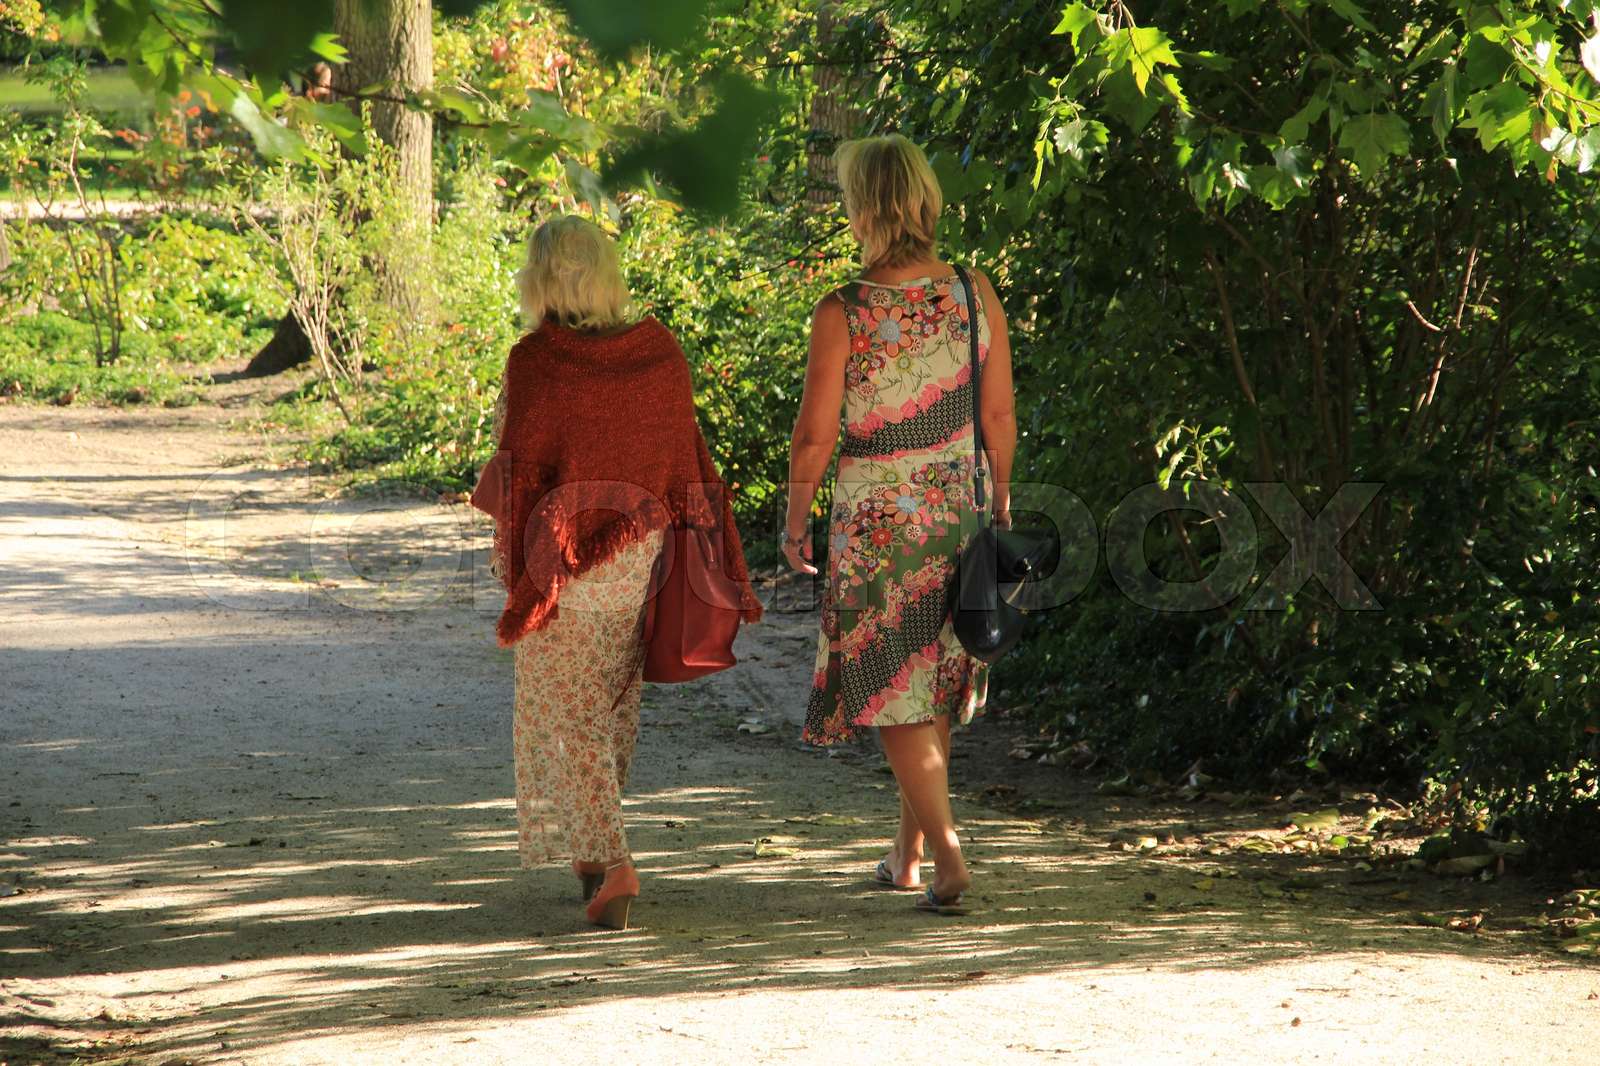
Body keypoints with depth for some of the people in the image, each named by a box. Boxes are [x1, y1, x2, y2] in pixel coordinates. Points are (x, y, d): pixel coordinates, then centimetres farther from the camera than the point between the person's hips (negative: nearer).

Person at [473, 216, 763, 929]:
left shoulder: (535, 361, -14)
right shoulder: (660, 350, 0)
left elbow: (519, 472, -12)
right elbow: (686, 460, 5)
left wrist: (515, 569, -3)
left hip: (561, 560, -5)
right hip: (641, 558, 5)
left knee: (566, 717, 2)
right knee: (613, 706, 20)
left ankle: (611, 862, -14)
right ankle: (593, 853, 33)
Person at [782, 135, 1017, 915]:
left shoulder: (842, 313, -16)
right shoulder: (974, 295, -4)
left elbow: (814, 437, -12)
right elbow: (999, 417, 3)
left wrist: (795, 522, 3)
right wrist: (1000, 498, 18)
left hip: (874, 520, -4)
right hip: (956, 509, 4)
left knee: (892, 695, 3)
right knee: (935, 687, 17)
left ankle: (948, 857, -8)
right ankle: (906, 852, 26)